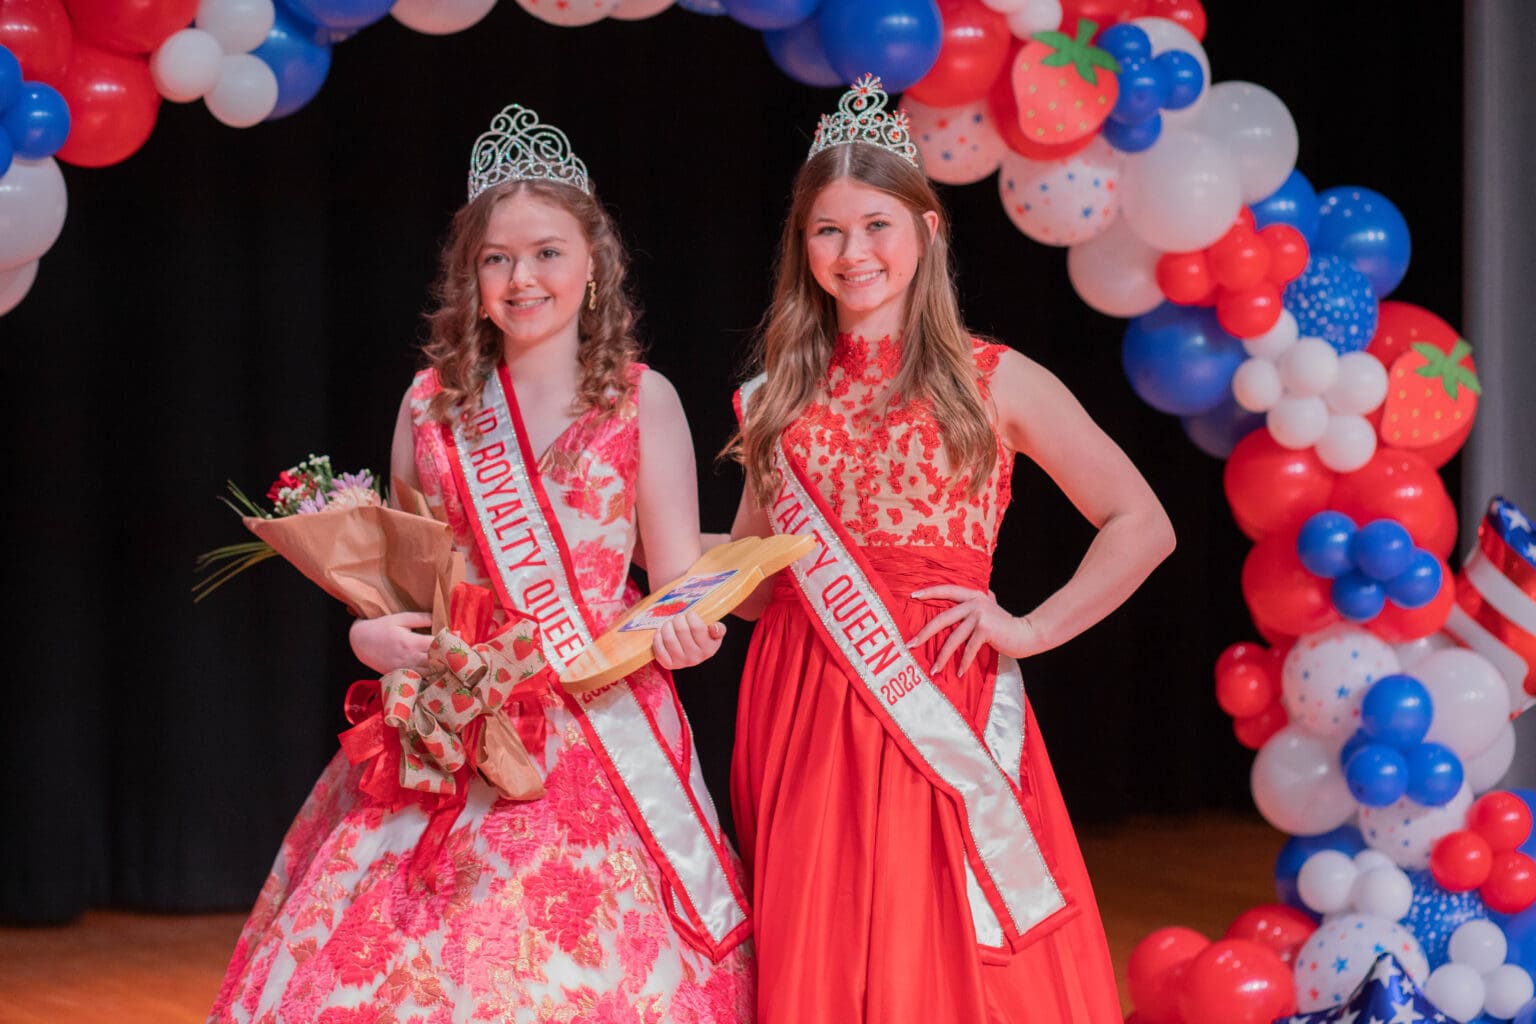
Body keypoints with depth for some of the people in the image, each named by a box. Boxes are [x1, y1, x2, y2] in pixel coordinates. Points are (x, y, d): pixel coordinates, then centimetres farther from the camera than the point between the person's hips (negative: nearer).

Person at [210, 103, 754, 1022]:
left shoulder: (640, 398, 2)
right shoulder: (433, 401, 9)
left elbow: (681, 584, 2)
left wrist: (681, 628, -21)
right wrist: (370, 631, -5)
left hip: (602, 737, -2)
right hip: (450, 735, 2)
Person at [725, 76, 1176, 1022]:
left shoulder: (990, 382, 1)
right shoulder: (783, 398, 12)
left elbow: (1143, 526, 1)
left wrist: (1029, 630, -6)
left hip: (940, 716, -3)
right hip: (803, 721, 3)